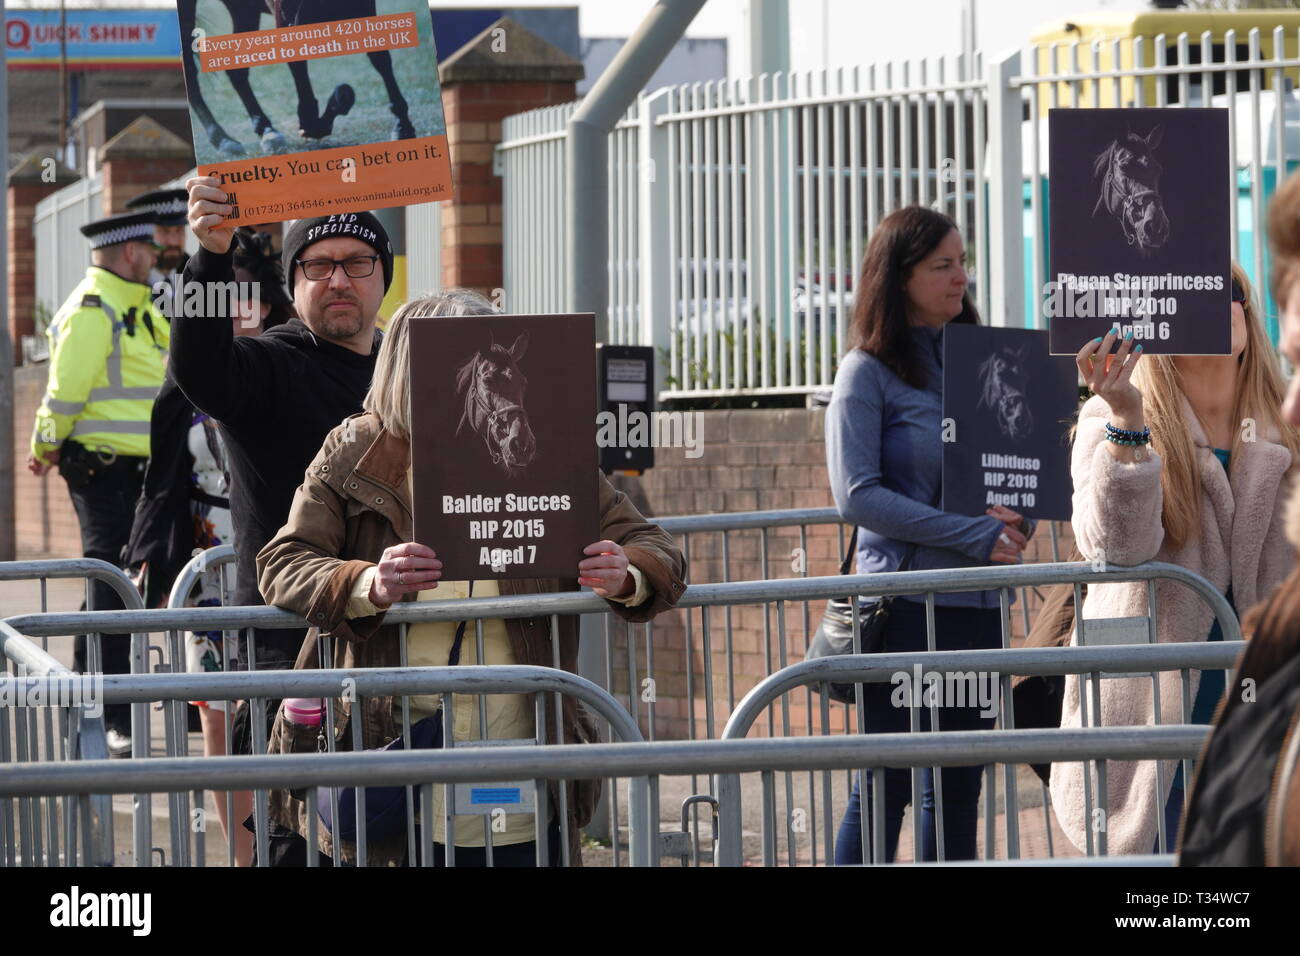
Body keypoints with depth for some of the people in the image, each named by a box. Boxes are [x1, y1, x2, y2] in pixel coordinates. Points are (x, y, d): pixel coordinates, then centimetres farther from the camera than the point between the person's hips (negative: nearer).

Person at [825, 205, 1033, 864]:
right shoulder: (868, 371, -4)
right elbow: (856, 494, -13)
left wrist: (1016, 520, -6)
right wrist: (975, 536, -17)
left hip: (978, 603, 6)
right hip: (905, 600, -6)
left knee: (958, 786, 9)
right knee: (885, 787, -5)